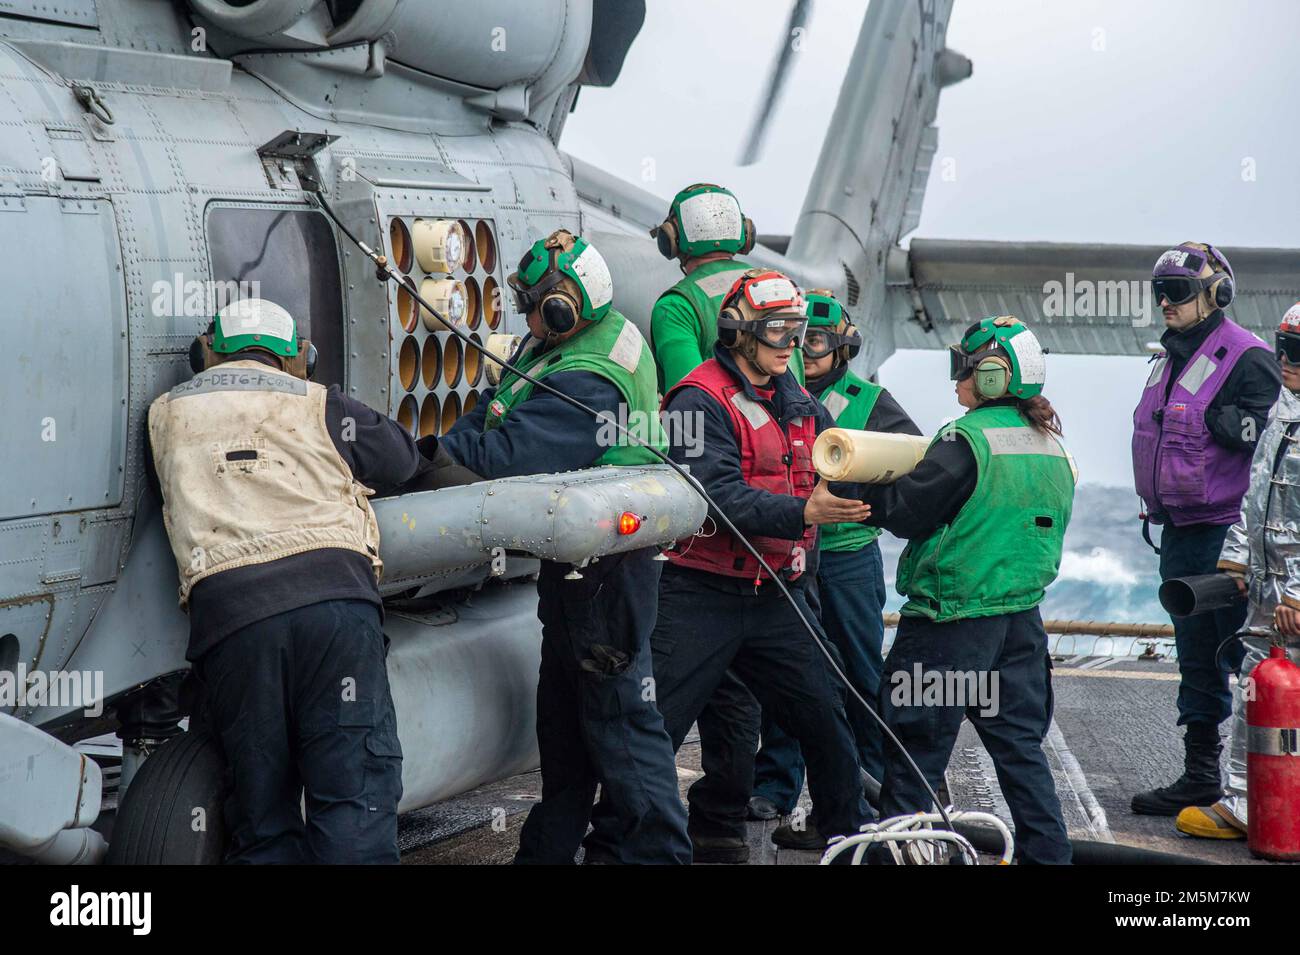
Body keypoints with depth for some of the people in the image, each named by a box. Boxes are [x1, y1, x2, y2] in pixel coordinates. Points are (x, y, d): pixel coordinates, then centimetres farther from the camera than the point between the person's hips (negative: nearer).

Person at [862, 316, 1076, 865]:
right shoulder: (1052, 447, 9)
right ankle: (1046, 854, 14)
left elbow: (905, 512, -14)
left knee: (916, 747, 3)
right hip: (1022, 618, 7)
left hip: (953, 620, -7)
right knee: (1019, 746, 13)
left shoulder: (967, 439, -15)